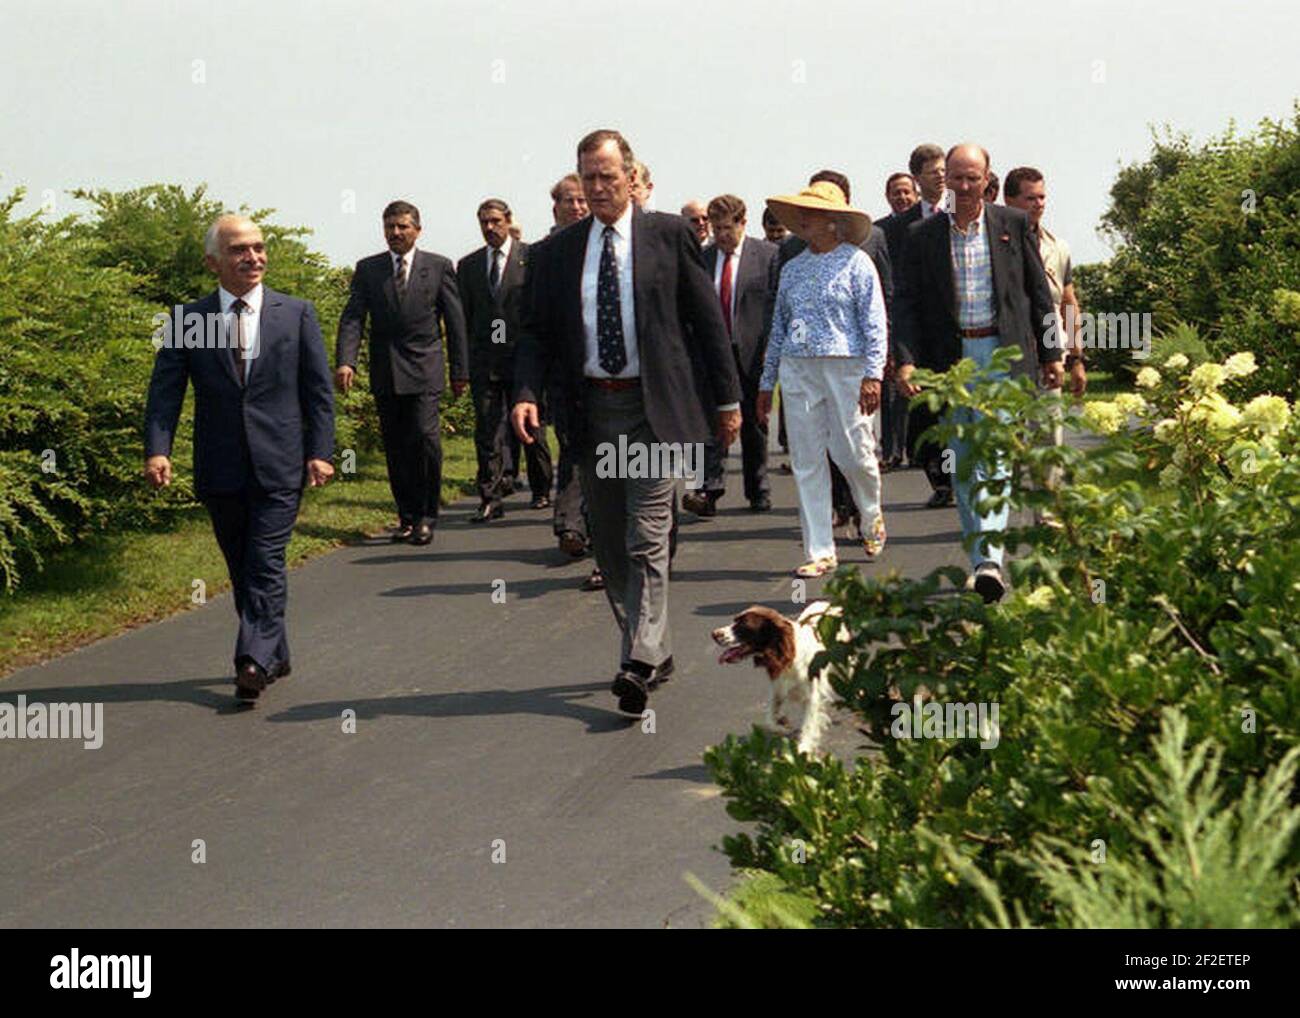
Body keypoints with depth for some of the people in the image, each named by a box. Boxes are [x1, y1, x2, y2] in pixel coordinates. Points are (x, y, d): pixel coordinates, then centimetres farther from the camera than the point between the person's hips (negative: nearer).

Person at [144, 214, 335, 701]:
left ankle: (253, 661, -12)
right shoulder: (187, 321, 3)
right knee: (242, 570, 11)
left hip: (279, 465, -2)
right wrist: (157, 450, -15)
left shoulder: (297, 314, 3)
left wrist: (320, 451, -5)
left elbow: (318, 389, 4)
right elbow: (164, 391, -1)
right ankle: (274, 656, 24)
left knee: (265, 565, -10)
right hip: (220, 470, 2)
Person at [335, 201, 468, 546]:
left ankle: (427, 516, -4)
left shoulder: (439, 267, 5)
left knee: (425, 437, -15)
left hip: (424, 370, -2)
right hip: (385, 373, 2)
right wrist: (345, 361, -17)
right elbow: (352, 318, -1)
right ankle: (407, 517, 14)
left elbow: (455, 320, 6)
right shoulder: (368, 269, 7)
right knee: (395, 448, 5)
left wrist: (460, 370, 4)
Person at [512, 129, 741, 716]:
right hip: (592, 409, 4)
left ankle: (639, 663, -16)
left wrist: (728, 398, 2)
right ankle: (654, 651, 24)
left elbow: (707, 317, 3)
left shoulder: (668, 235, 0)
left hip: (654, 408, -4)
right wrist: (526, 393, -9)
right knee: (610, 546, 11)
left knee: (647, 541, -11)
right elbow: (536, 330, 8)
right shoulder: (559, 250, 8)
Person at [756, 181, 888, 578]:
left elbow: (875, 322, -4)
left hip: (844, 366, -4)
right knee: (807, 463, 1)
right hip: (796, 370, 4)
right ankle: (820, 552, 6)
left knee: (853, 453, -3)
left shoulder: (856, 262, 0)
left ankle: (872, 518, 28)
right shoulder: (792, 269, 14)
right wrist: (766, 382, 15)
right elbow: (778, 326, 18)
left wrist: (873, 374, -13)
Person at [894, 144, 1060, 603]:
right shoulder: (923, 235, 6)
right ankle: (979, 557, 17)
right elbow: (908, 303, 3)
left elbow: (1039, 292, 8)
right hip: (951, 357, 3)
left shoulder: (1013, 224, 4)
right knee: (963, 464, 7)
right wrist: (906, 359, -10)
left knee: (993, 456, -15)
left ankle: (990, 559, -22)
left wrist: (1051, 354, 7)